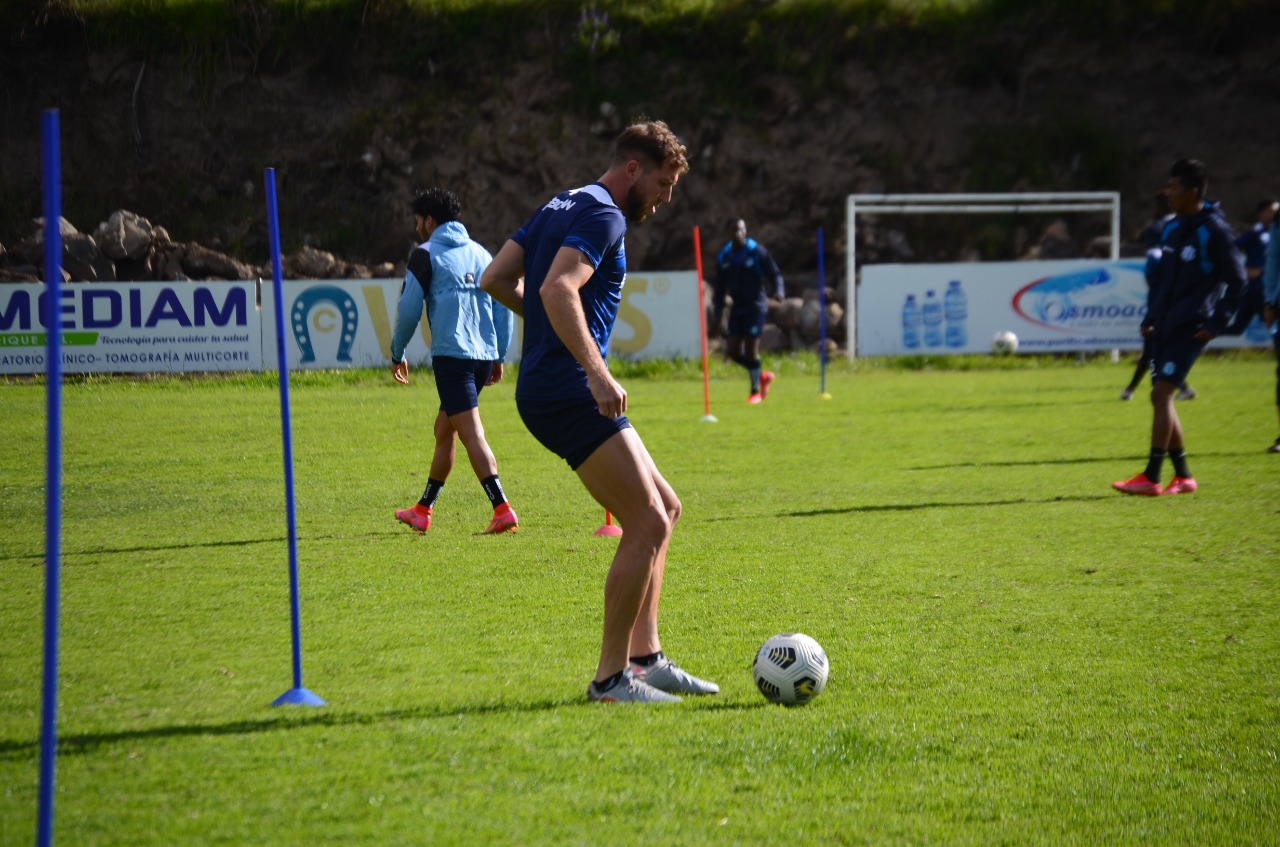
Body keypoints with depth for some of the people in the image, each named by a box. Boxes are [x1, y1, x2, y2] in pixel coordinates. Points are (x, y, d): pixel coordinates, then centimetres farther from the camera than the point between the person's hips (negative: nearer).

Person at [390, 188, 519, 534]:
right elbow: (505, 306, 13)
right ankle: (423, 510, 25)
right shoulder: (481, 253, 16)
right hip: (484, 356, 7)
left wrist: (397, 354, 9)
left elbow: (409, 310, -4)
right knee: (444, 430, 18)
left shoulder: (426, 255, -1)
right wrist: (499, 356, 18)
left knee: (472, 434, -11)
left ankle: (503, 510, -23)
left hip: (451, 355, -7)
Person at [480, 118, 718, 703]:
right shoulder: (603, 216, -11)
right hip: (569, 392, -11)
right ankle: (611, 678, -7)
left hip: (547, 391, 11)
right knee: (647, 525, -11)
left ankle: (644, 656, 14)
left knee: (663, 509, 15)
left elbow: (496, 278, 20)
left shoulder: (562, 206, 19)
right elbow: (558, 289, -26)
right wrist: (596, 371, -30)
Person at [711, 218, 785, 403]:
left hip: (756, 306, -5)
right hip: (737, 307, 5)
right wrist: (718, 311, 10)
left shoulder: (757, 252, -6)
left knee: (751, 349, -9)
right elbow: (720, 285, 14)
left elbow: (774, 274, -4)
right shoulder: (723, 256, 7)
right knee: (732, 351, -1)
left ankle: (756, 391, 5)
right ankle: (762, 376, 20)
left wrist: (778, 290, -23)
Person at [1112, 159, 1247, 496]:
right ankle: (1182, 476, 16)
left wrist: (1216, 323, -13)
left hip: (1190, 329, -8)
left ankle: (1150, 478, -14)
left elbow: (1236, 283, -8)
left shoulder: (1214, 231, -10)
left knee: (1161, 394, -15)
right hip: (1165, 327, 8)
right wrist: (1150, 317, 13)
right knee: (1162, 398, 7)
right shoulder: (1172, 228, 12)